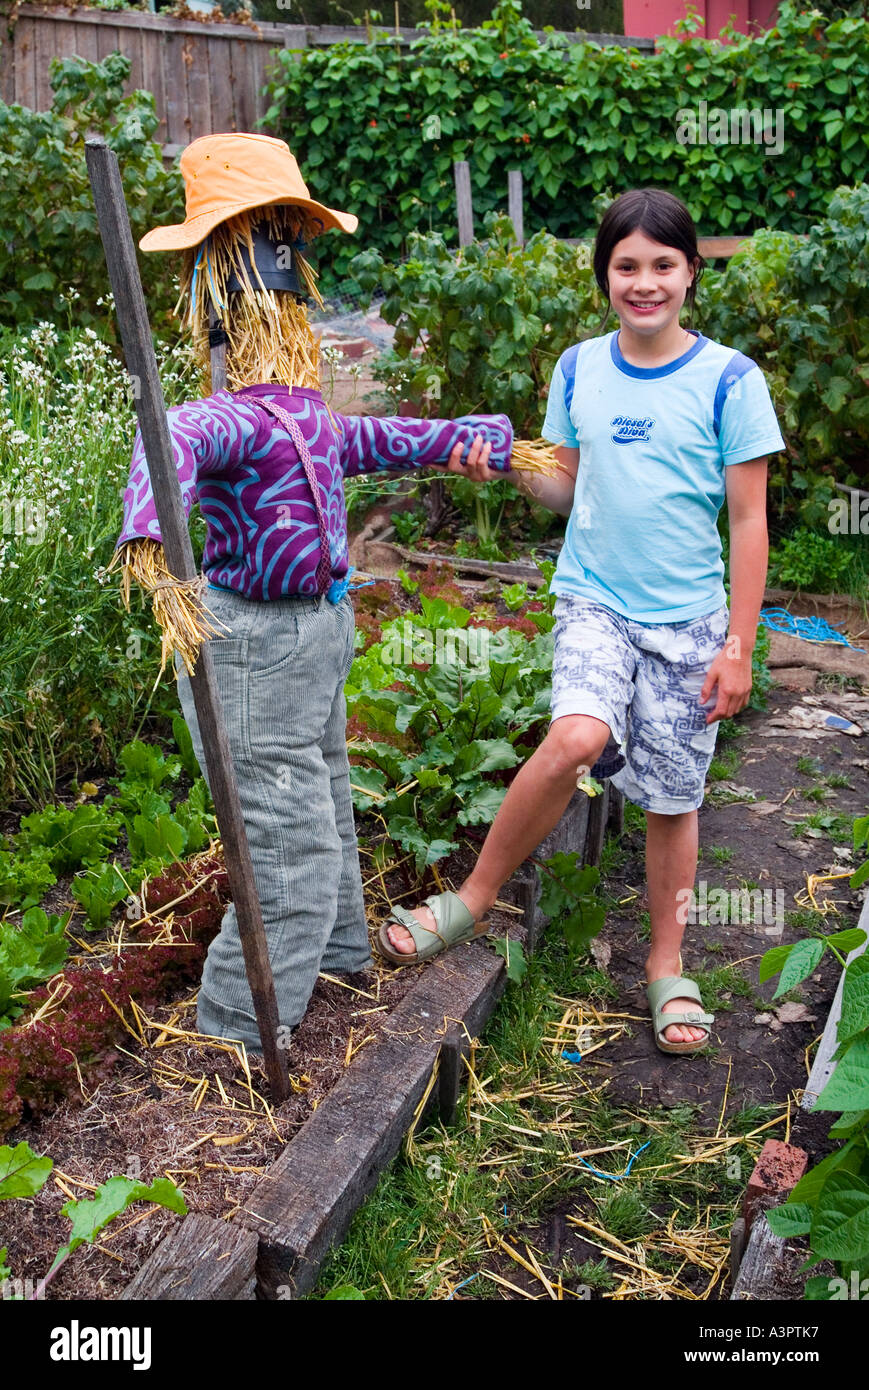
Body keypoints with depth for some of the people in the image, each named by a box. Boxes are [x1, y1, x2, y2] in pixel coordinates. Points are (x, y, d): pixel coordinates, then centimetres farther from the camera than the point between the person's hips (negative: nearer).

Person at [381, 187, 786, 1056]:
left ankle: (667, 965, 28)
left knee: (672, 798, 7)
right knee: (578, 736, -27)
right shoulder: (579, 370, 4)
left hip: (687, 618, 0)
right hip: (594, 600, 1)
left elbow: (749, 522, -3)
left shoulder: (728, 380, -5)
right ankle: (474, 899, -7)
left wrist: (738, 647, -6)